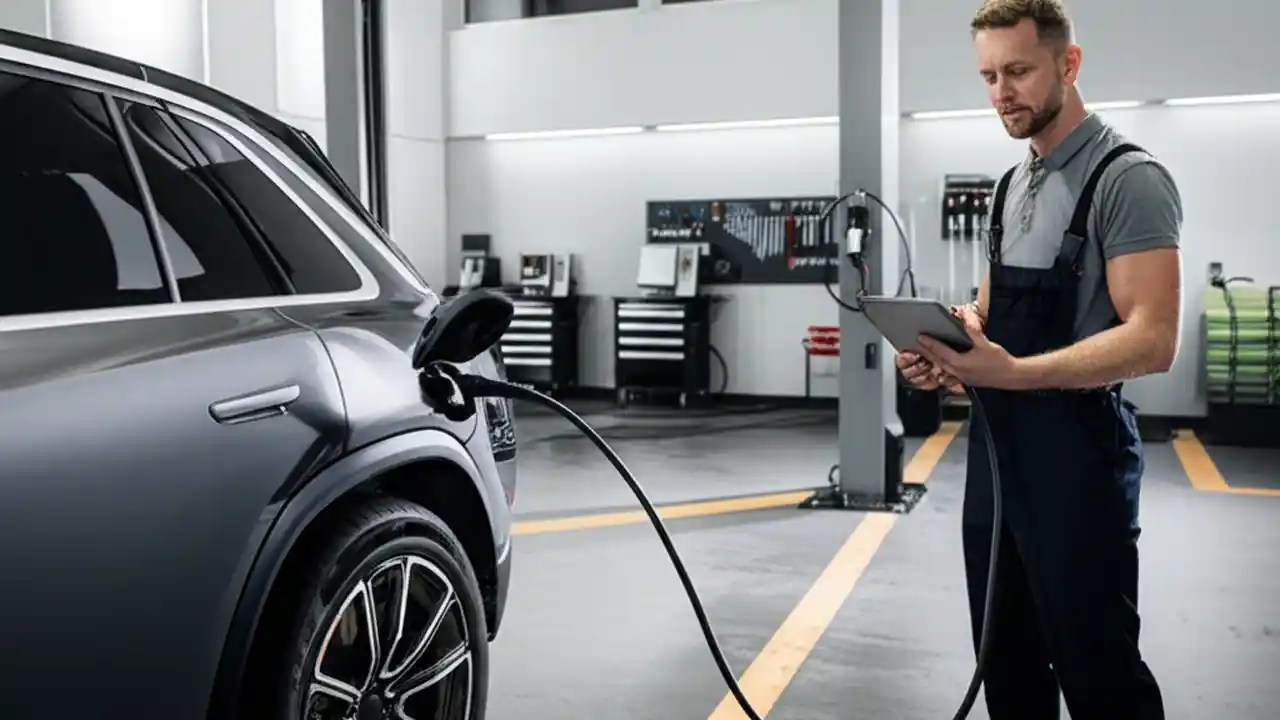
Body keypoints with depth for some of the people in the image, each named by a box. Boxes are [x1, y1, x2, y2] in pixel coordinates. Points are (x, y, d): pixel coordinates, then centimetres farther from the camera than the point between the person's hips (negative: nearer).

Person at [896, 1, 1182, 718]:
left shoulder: (1128, 179, -12)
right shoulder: (1012, 184, 14)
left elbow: (1152, 339, -20)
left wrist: (1012, 372, -31)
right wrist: (946, 347, 0)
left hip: (1077, 451, -8)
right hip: (997, 445, 8)